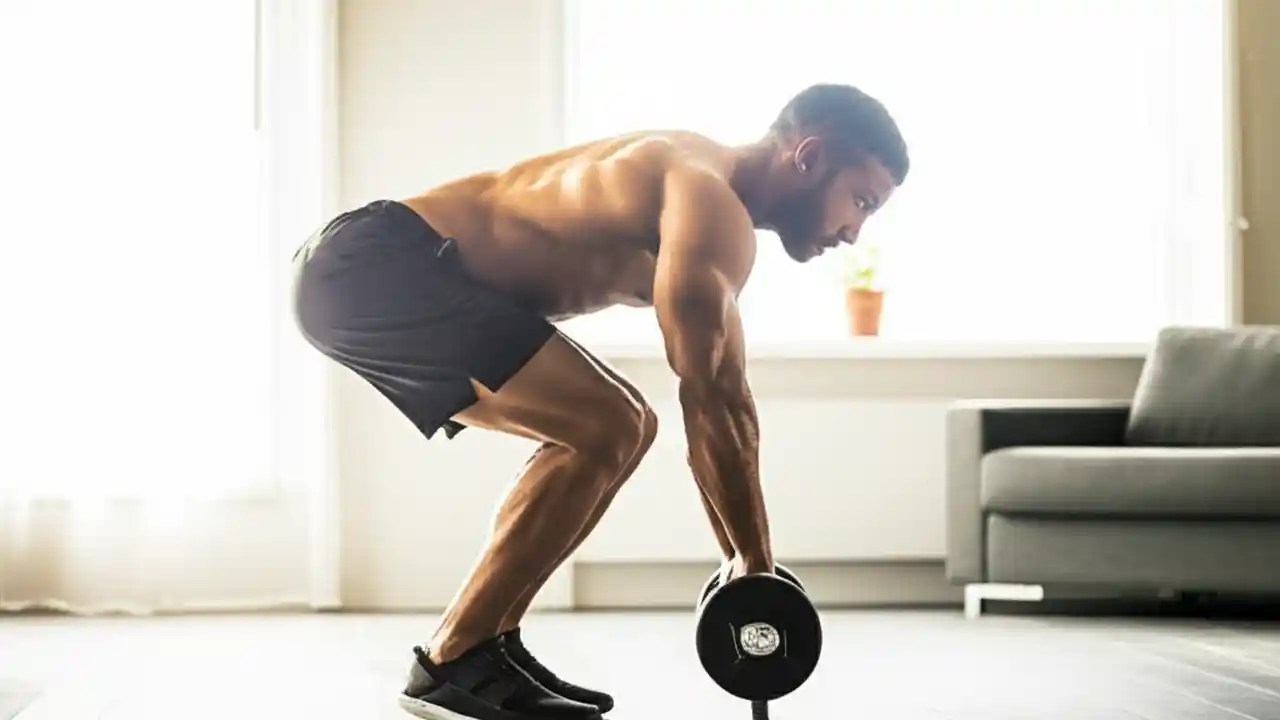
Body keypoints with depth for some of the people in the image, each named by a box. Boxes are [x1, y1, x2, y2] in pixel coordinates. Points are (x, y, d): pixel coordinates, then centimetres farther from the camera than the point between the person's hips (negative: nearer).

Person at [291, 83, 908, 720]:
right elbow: (711, 402, -20)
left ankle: (480, 645, 13)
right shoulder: (710, 205, -15)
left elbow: (719, 405, 20)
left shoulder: (700, 191, 17)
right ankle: (453, 666, -9)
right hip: (375, 267, -11)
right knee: (602, 430, -17)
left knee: (617, 427, 13)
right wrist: (757, 568, -12)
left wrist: (744, 561, 19)